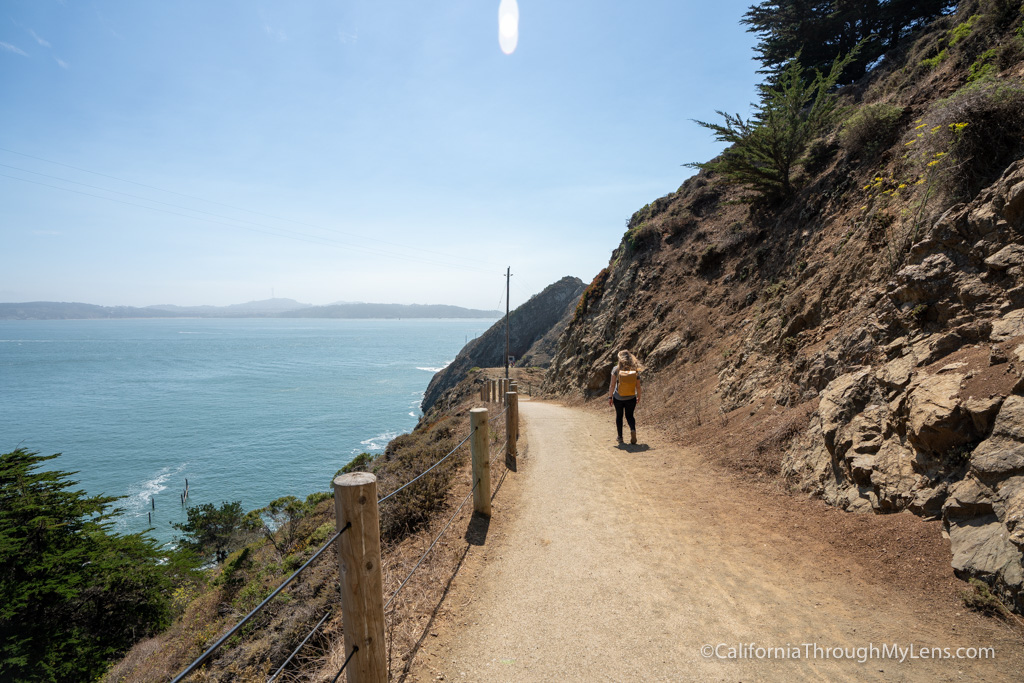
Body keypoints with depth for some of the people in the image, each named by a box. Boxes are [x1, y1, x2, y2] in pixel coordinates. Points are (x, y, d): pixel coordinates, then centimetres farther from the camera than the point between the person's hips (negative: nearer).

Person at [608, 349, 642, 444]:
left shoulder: (616, 369, -12)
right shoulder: (635, 370, -8)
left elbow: (612, 385, -11)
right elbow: (638, 386, -3)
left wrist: (610, 397, -2)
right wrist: (638, 397, 11)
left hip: (618, 398, -1)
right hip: (631, 398, 1)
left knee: (619, 416, 19)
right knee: (630, 416, 18)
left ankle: (620, 437, 25)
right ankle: (633, 429, -10)